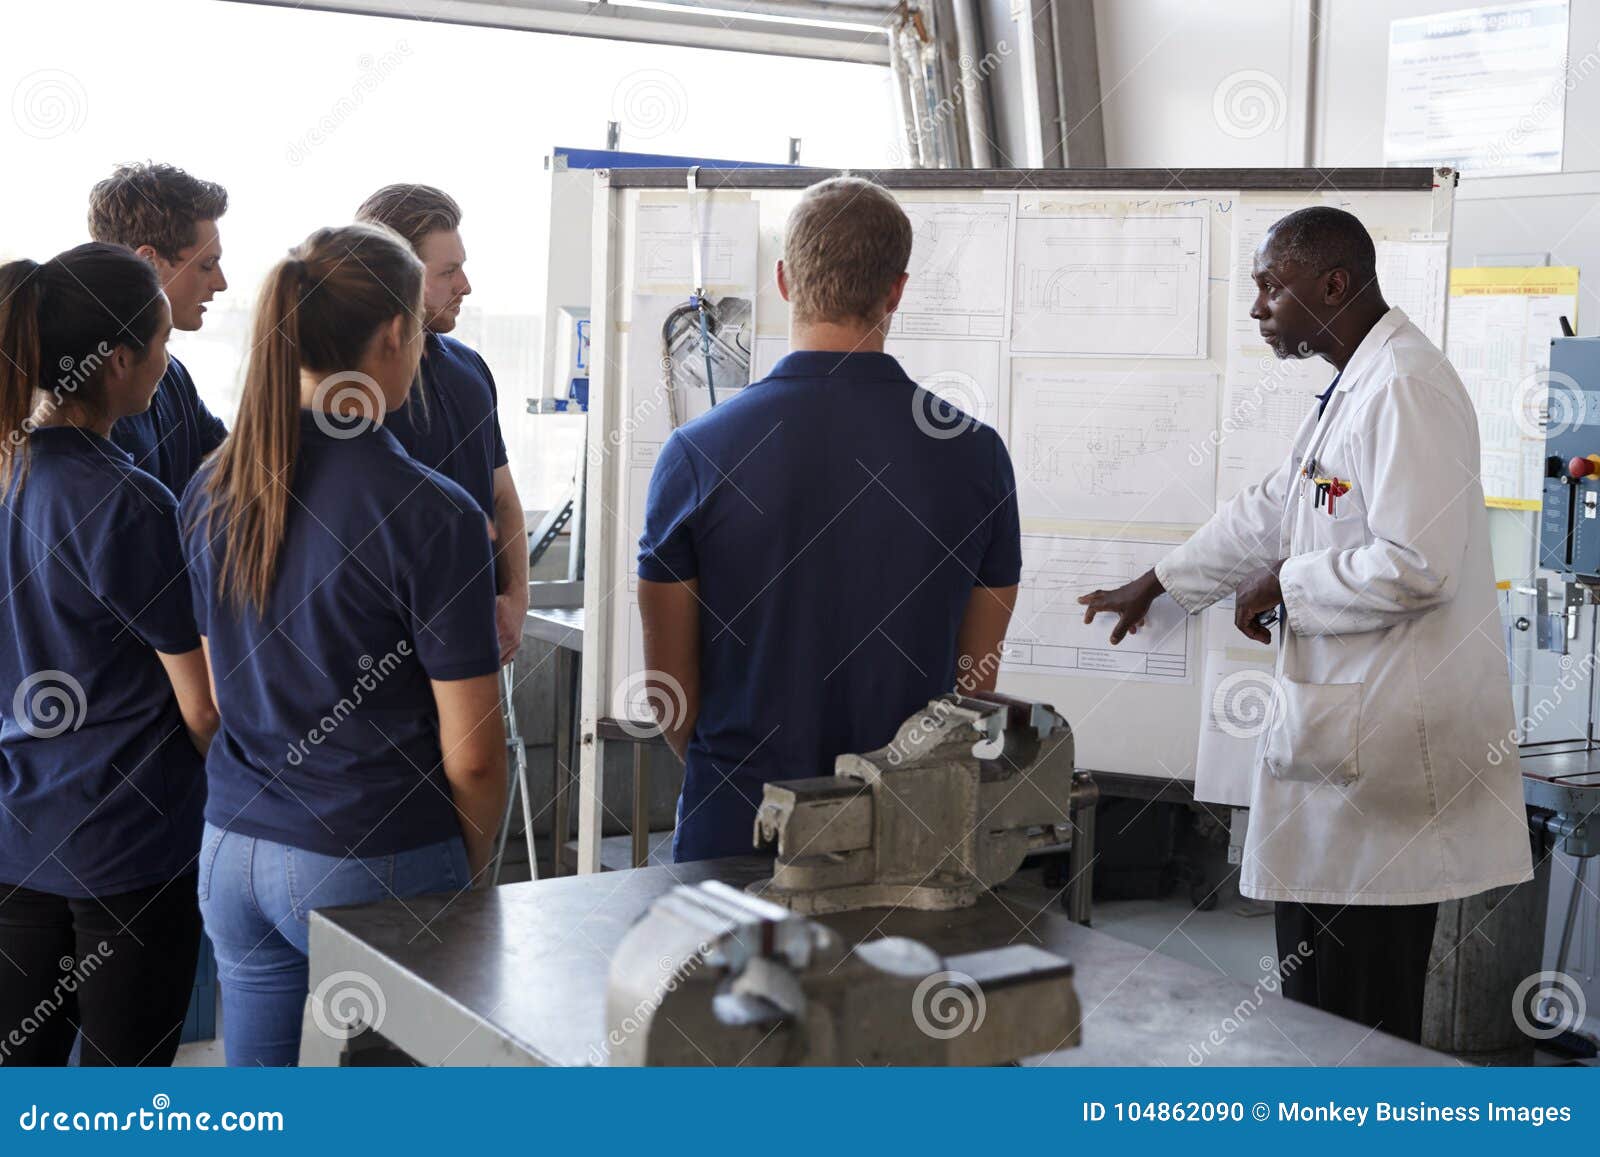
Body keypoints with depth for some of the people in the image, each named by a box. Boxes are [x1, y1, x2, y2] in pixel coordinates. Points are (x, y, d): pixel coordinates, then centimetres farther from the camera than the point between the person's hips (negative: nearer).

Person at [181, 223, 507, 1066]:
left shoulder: (213, 489, 3)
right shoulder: (431, 514, -16)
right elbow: (471, 753, -12)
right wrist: (472, 869, 5)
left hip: (232, 850, 6)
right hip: (372, 868, -6)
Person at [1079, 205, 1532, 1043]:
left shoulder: (1406, 387, -17)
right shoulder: (1347, 391, 17)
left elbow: (1417, 564, -25)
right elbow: (1269, 511, 28)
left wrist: (1283, 583, -10)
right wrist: (1152, 587, 34)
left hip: (1388, 745, -11)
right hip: (1339, 724, 11)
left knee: (1356, 1014, -4)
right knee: (1316, 1007, 18)